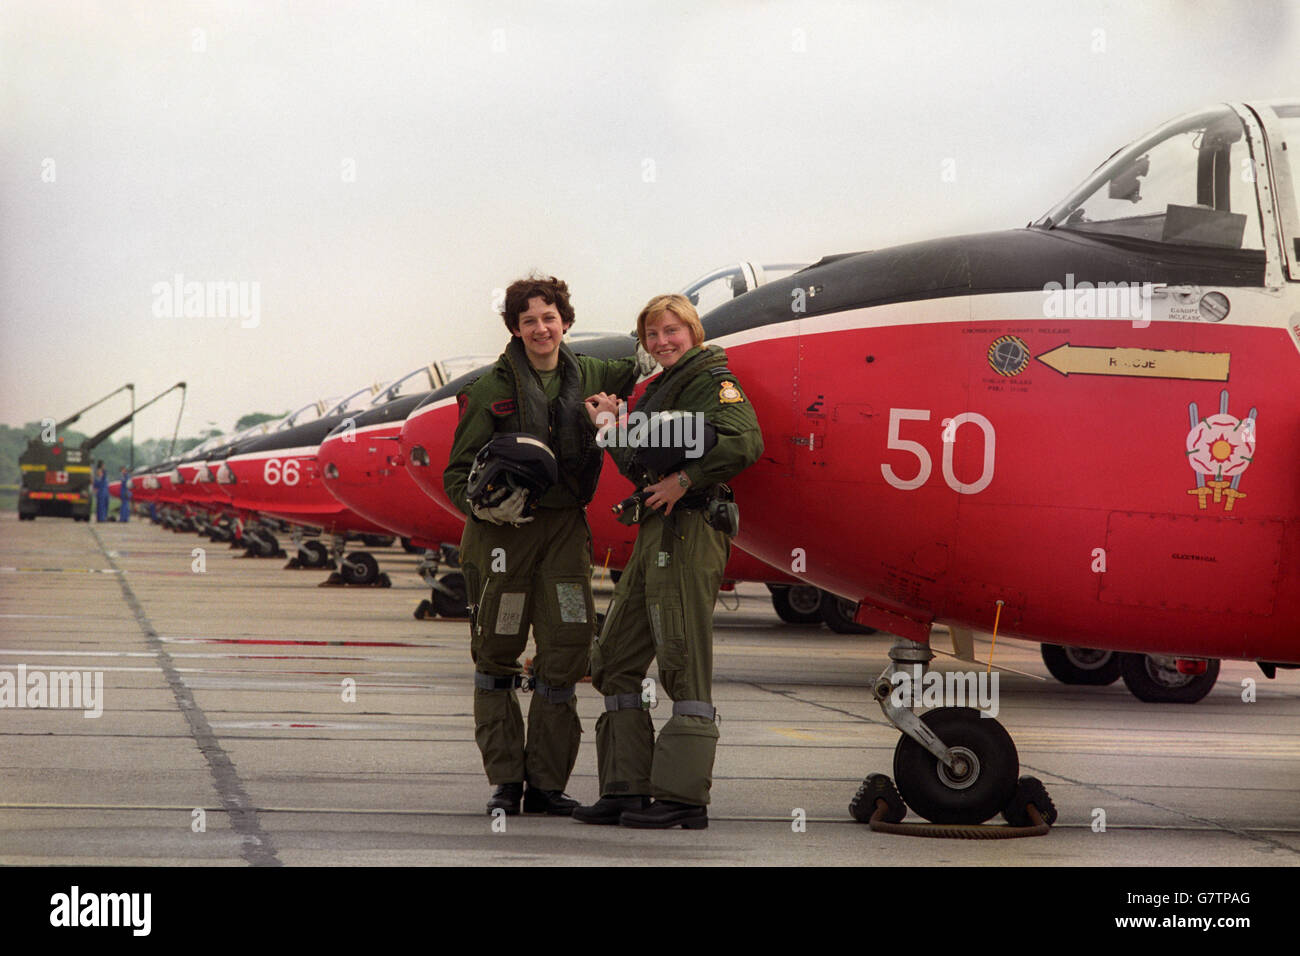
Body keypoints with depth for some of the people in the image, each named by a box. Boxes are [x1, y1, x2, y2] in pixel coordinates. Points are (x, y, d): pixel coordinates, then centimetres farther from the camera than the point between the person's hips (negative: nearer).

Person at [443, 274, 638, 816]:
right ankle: (505, 780, 11)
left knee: (568, 649, -5)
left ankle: (546, 782, 5)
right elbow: (457, 474, -1)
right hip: (503, 528, -3)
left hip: (565, 526, 3)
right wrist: (486, 506, -21)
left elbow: (634, 373, 31)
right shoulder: (493, 388, -2)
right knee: (497, 654, 1)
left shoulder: (587, 376, 9)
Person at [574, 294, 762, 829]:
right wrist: (611, 426, 12)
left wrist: (686, 479, -18)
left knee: (684, 664, -9)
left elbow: (744, 442, -22)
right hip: (655, 532, 10)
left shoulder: (712, 380, -5)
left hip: (691, 530, -10)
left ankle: (685, 797, -6)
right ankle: (627, 789, 13)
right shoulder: (658, 389, 23)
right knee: (616, 659, 9)